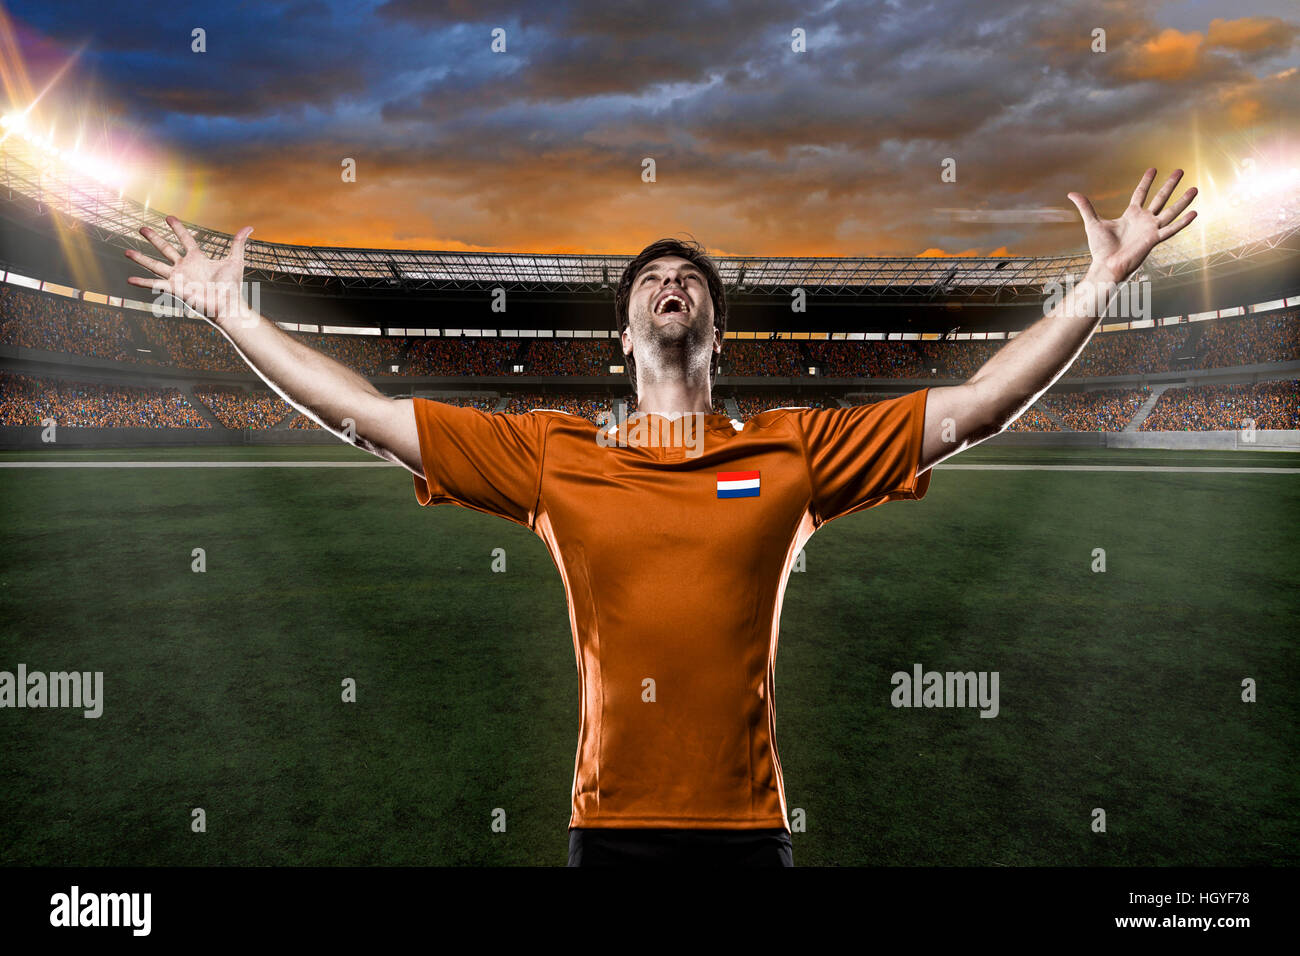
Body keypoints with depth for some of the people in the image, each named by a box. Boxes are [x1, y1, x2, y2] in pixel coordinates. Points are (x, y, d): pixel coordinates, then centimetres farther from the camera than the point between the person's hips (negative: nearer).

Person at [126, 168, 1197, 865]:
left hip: (748, 823, 0)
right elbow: (362, 412, 3)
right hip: (610, 824, 0)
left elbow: (980, 402, 1)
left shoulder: (796, 450, -1)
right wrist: (231, 309, 6)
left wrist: (1103, 277, 1)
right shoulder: (552, 453, 0)